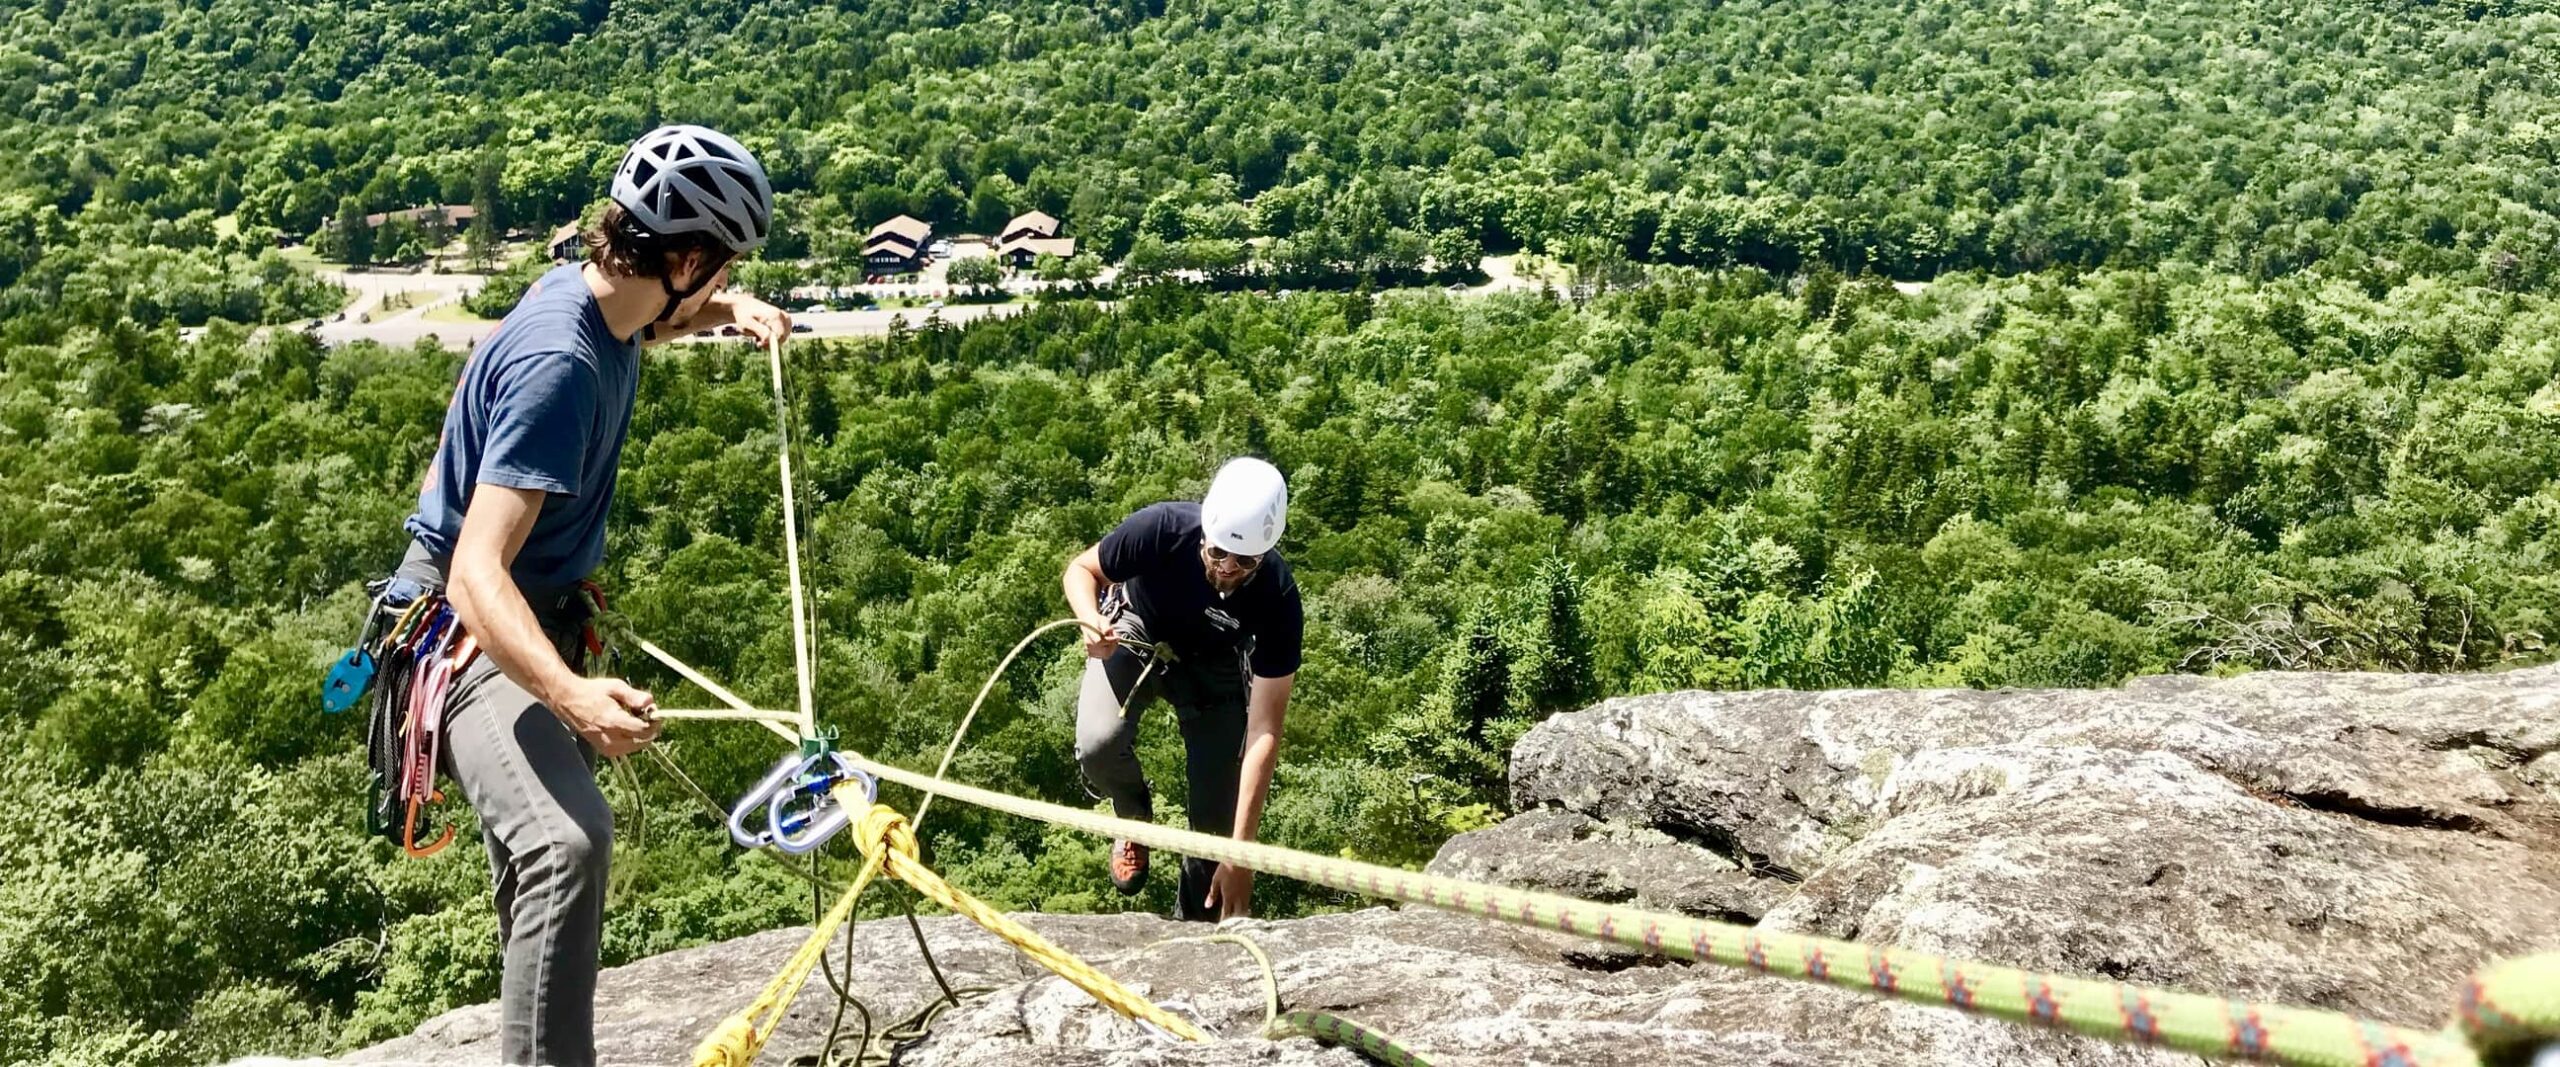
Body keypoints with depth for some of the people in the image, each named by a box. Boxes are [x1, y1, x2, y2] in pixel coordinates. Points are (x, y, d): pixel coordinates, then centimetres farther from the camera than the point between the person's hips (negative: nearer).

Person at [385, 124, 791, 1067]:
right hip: (471, 633, -11)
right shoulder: (557, 364, -32)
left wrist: (733, 309, 5)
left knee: (553, 841, 29)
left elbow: (649, 322, 26)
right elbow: (478, 574, -40)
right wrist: (571, 697, -57)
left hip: (530, 617, 11)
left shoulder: (597, 295, -4)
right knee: (568, 844, -35)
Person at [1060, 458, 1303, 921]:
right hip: (1136, 631, 0)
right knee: (1098, 744, -29)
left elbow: (1263, 732, -32)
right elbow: (1081, 570, -14)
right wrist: (1091, 619, -38)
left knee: (1216, 825, -9)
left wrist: (1241, 853, -35)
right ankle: (1135, 819, 6)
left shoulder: (1278, 601, -34)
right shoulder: (1161, 529, -36)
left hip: (1214, 664, 0)